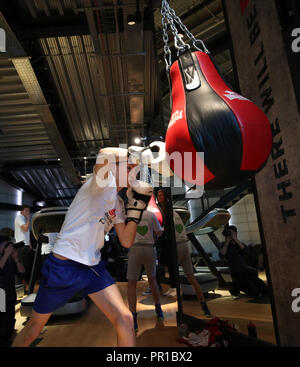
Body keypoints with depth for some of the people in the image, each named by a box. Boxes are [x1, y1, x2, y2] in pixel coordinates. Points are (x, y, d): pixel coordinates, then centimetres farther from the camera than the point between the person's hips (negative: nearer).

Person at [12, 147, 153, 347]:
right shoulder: (103, 183, -14)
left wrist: (136, 208, -3)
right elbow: (104, 156, -38)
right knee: (35, 327, 16)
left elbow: (126, 241, 4)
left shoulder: (118, 203, 9)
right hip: (63, 266, -6)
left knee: (125, 319, -3)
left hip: (94, 267, 7)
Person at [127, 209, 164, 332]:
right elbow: (159, 232, 11)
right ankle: (159, 311, 30)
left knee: (131, 284, 4)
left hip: (135, 250, -2)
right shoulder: (151, 214, 3)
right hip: (150, 250, 2)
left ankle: (133, 319, -7)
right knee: (152, 279, 23)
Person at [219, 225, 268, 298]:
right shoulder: (225, 245, 0)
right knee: (255, 293, -17)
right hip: (236, 274, -5)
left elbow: (244, 249, -13)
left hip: (245, 270, 5)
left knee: (264, 290, 2)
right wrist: (227, 242, -20)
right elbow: (222, 255, -20)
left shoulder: (240, 244, 12)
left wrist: (235, 239, -23)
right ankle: (237, 287, 8)